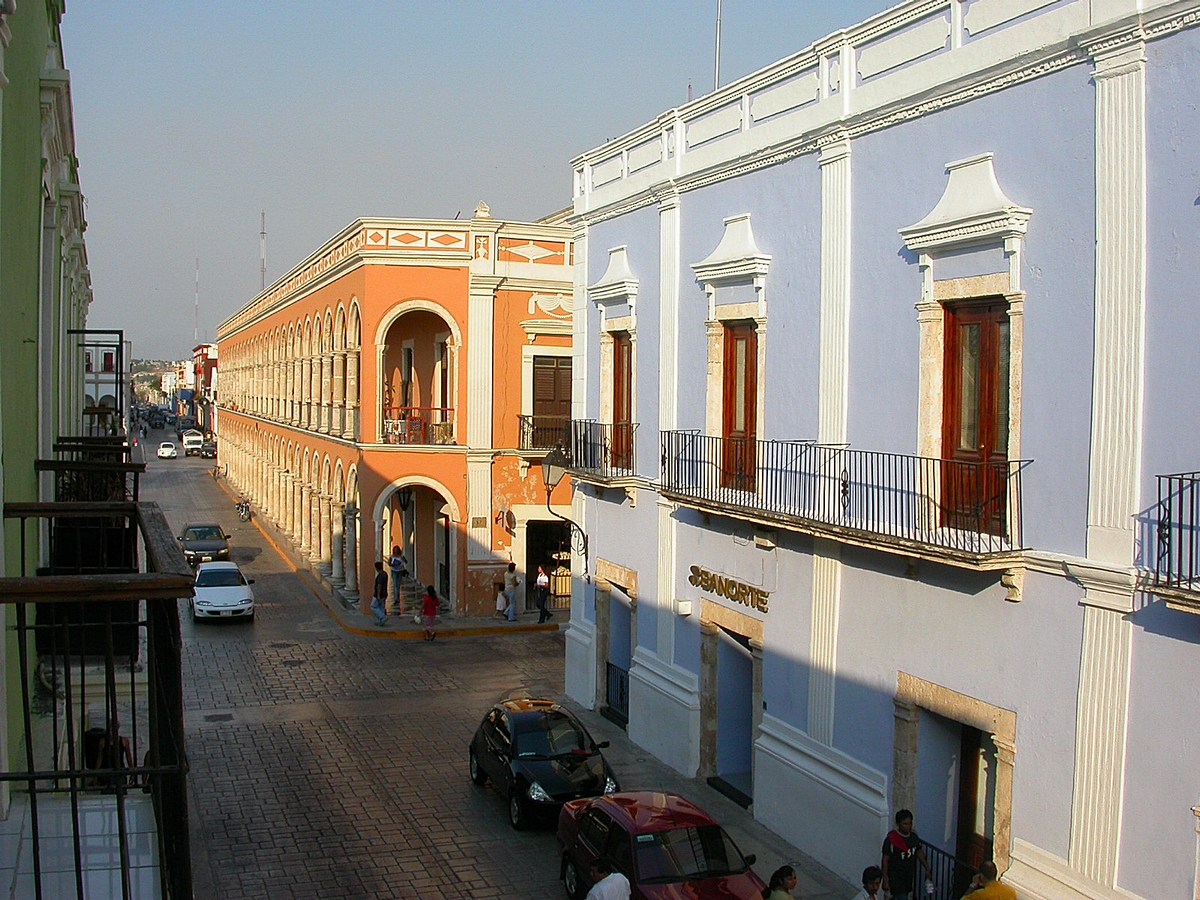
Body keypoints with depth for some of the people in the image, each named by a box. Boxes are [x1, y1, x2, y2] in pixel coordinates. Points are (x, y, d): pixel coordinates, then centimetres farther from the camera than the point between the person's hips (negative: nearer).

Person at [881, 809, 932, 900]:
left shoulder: (914, 836, -2)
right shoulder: (891, 839, -22)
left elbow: (919, 852, 14)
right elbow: (885, 860, -18)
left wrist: (927, 868, 7)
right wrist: (885, 880, -17)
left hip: (909, 876, 6)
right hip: (896, 878, -6)